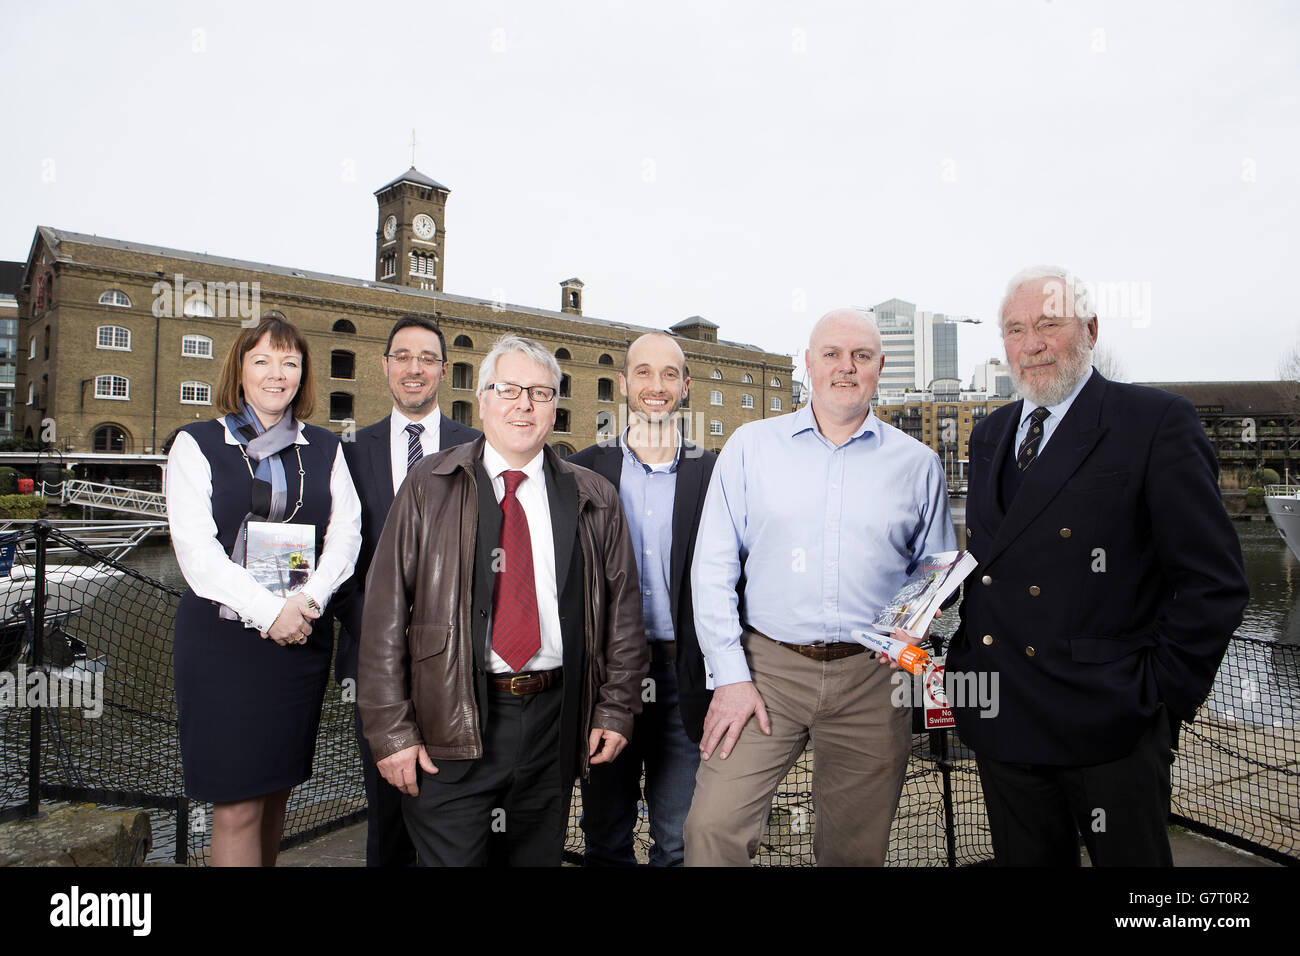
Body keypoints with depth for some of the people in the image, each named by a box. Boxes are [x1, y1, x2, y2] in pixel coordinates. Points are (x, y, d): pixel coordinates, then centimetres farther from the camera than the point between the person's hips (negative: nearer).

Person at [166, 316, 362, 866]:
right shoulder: (197, 444, 3)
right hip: (222, 637, -2)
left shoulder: (324, 450, 11)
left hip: (302, 636, 3)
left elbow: (345, 533, 1)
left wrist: (307, 600, -15)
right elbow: (194, 546, -8)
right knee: (237, 807, 0)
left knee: (276, 789, 14)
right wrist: (268, 611, -17)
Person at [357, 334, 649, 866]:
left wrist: (615, 711, 2)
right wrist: (391, 731, -7)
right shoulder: (429, 489, 0)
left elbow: (623, 610, 7)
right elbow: (385, 613, -3)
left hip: (554, 722, 3)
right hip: (451, 727, -2)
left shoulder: (594, 500, 5)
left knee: (539, 857, 16)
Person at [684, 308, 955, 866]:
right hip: (766, 666, -1)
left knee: (856, 849, 13)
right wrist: (731, 676, -7)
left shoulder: (917, 464, 7)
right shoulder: (751, 446, 2)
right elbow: (713, 568, -1)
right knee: (712, 828, -9)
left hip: (871, 678, 2)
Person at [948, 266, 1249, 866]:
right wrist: (969, 655, 6)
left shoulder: (1156, 423, -7)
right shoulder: (989, 435, 11)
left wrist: (1161, 693, -10)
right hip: (1001, 723, 5)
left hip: (1109, 728, -5)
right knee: (1024, 859, 19)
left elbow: (1214, 582, -8)